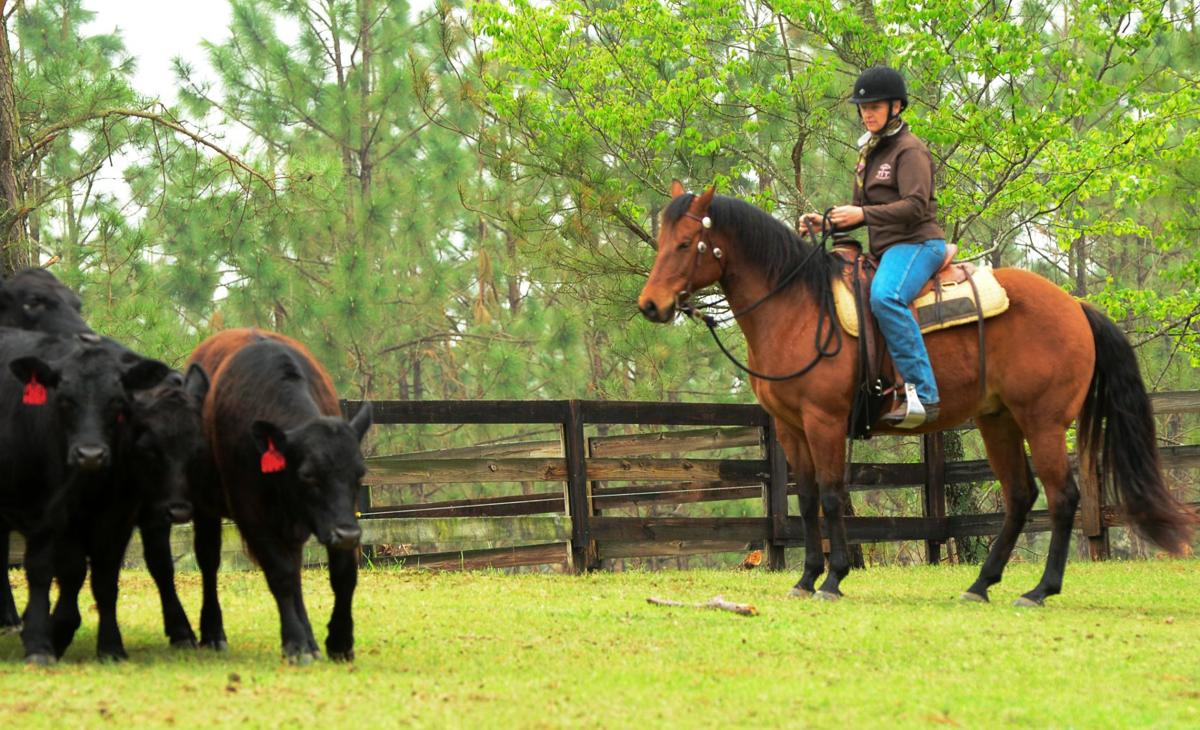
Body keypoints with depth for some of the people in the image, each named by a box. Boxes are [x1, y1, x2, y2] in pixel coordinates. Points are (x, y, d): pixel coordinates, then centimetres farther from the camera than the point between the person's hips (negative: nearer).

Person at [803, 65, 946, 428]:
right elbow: (860, 210, 25)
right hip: (887, 249, 11)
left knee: (885, 296, -37)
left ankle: (922, 394, -44)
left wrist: (863, 214, -26)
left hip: (917, 242, -11)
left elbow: (915, 206, -19)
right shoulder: (869, 153, 21)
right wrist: (826, 222, 5)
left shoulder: (909, 150, -7)